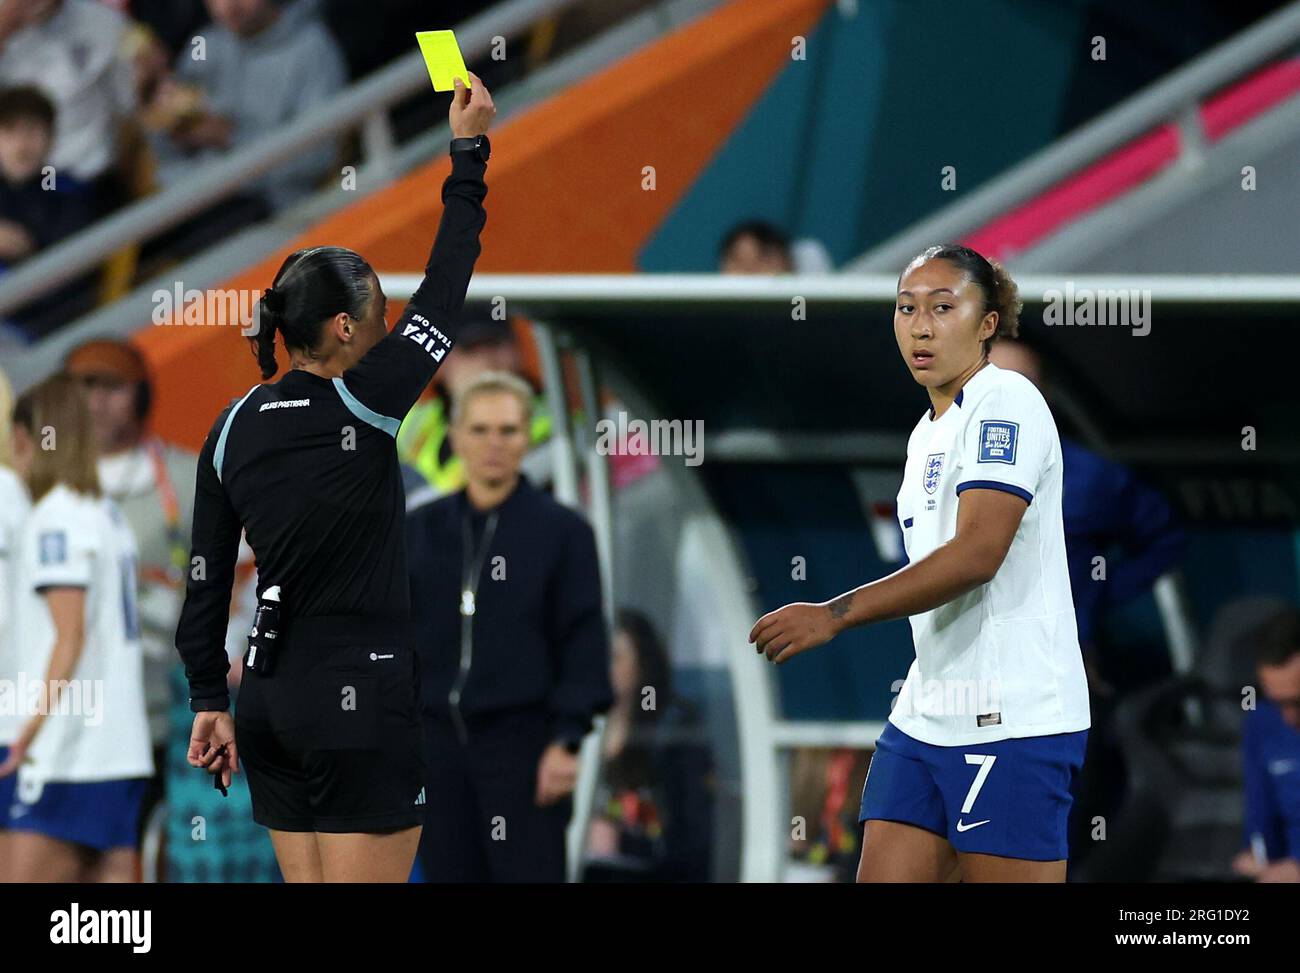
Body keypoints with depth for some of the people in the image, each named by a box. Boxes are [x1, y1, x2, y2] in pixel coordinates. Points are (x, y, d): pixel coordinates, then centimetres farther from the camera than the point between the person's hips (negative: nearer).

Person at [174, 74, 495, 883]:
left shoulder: (233, 430, 6)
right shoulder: (362, 407, -11)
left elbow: (206, 581, 9)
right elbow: (445, 288, -5)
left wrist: (210, 701, 16)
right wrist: (469, 151, 3)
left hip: (271, 699, 7)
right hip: (361, 703, -7)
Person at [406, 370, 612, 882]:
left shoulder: (562, 531, 0)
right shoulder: (421, 530, 10)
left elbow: (584, 645, -3)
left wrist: (567, 739, -11)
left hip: (522, 743, -4)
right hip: (437, 743, 4)